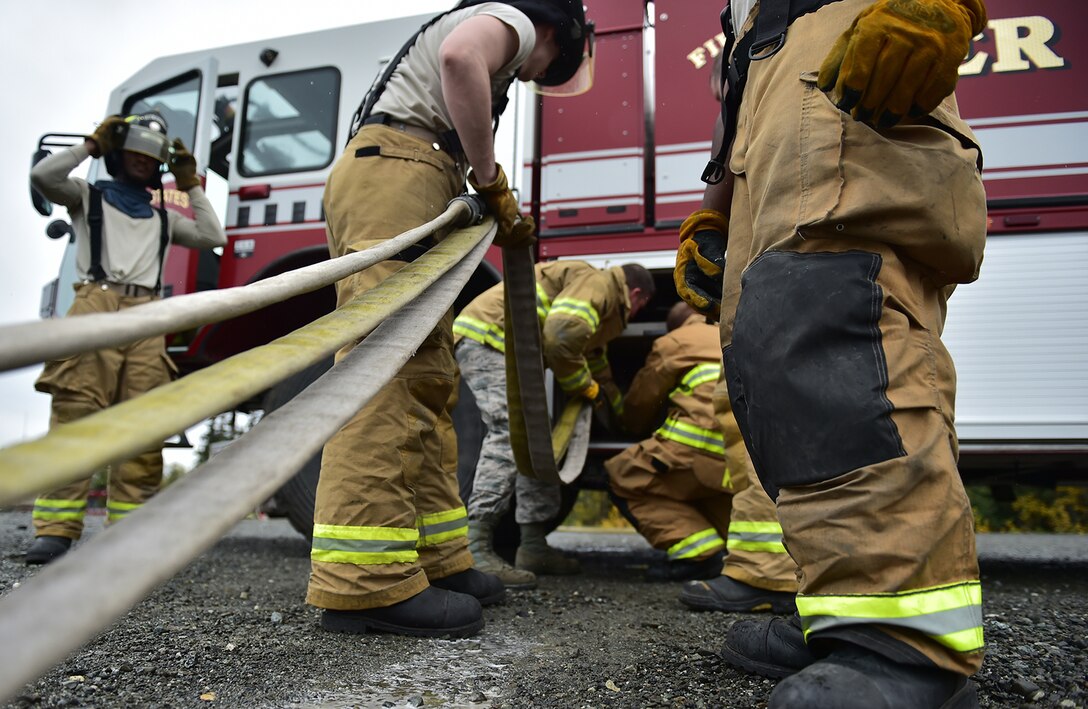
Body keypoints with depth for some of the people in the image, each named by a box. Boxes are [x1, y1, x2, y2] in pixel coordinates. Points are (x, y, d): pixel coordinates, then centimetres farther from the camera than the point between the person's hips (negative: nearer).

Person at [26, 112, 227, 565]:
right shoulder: (88, 196, 20)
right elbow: (42, 176, 2)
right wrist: (92, 144, 10)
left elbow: (212, 237, 18)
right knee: (75, 418, -12)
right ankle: (55, 531, -14)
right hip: (95, 308, -3)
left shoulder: (163, 218, 29)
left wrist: (191, 187, 22)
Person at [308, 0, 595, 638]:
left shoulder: (501, 63, 35)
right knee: (388, 372, -20)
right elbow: (460, 56, -17)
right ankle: (365, 580, -24)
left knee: (426, 383, 3)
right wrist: (492, 180, -11)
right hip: (394, 174, -10)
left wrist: (499, 212, 18)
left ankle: (432, 559, 4)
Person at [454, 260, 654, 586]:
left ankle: (534, 547, 12)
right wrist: (586, 387, -8)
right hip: (488, 338, -11)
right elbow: (560, 335, -24)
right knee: (511, 435, -23)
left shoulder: (603, 308, 28)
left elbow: (597, 367, 37)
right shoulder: (598, 282, -6)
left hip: (507, 348, 11)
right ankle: (475, 550, -27)